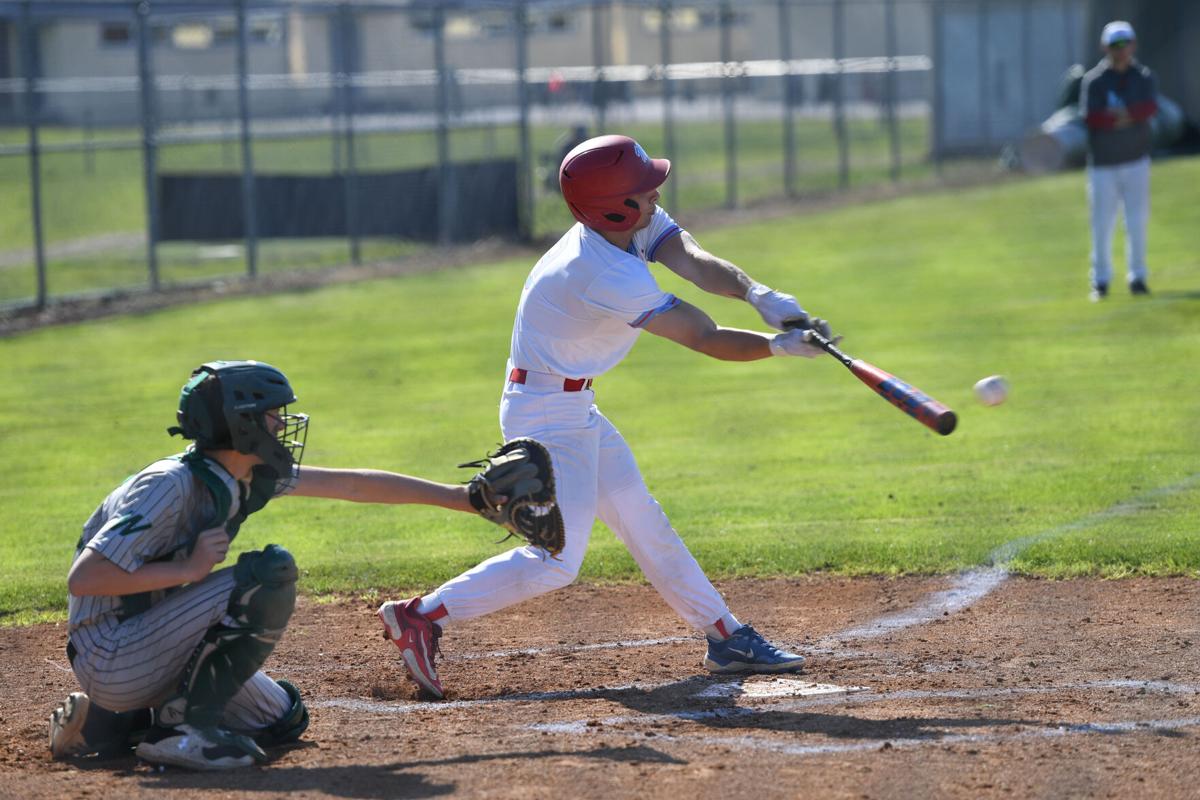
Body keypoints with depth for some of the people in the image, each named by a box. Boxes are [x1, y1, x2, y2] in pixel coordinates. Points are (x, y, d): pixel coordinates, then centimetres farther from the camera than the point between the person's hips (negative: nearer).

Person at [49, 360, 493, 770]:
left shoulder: (249, 476, 4)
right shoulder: (171, 486, -23)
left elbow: (352, 484, 11)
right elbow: (82, 579, -28)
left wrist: (456, 496, 13)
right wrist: (189, 569, -25)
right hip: (109, 661, -10)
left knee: (283, 720, 15)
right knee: (269, 572, -21)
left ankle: (115, 722, 15)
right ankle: (185, 724, -15)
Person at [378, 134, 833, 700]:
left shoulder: (636, 226, -4)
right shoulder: (612, 277, -30)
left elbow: (694, 262, -16)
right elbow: (706, 339, -24)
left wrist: (755, 292, -34)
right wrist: (783, 346, -15)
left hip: (574, 408, 10)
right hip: (548, 413, -10)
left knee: (643, 523, 16)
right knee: (557, 558, -14)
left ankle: (724, 636, 24)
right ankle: (420, 616, -10)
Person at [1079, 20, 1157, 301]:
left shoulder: (1143, 77, 3)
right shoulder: (1094, 80, -5)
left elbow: (1151, 107, -14)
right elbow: (1090, 117, -18)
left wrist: (1127, 115, -29)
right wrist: (1126, 116, -25)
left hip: (1136, 161, 2)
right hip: (1103, 162, -2)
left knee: (1137, 220, 1)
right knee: (1102, 223, -2)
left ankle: (1137, 277, 11)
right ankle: (1101, 281, 9)